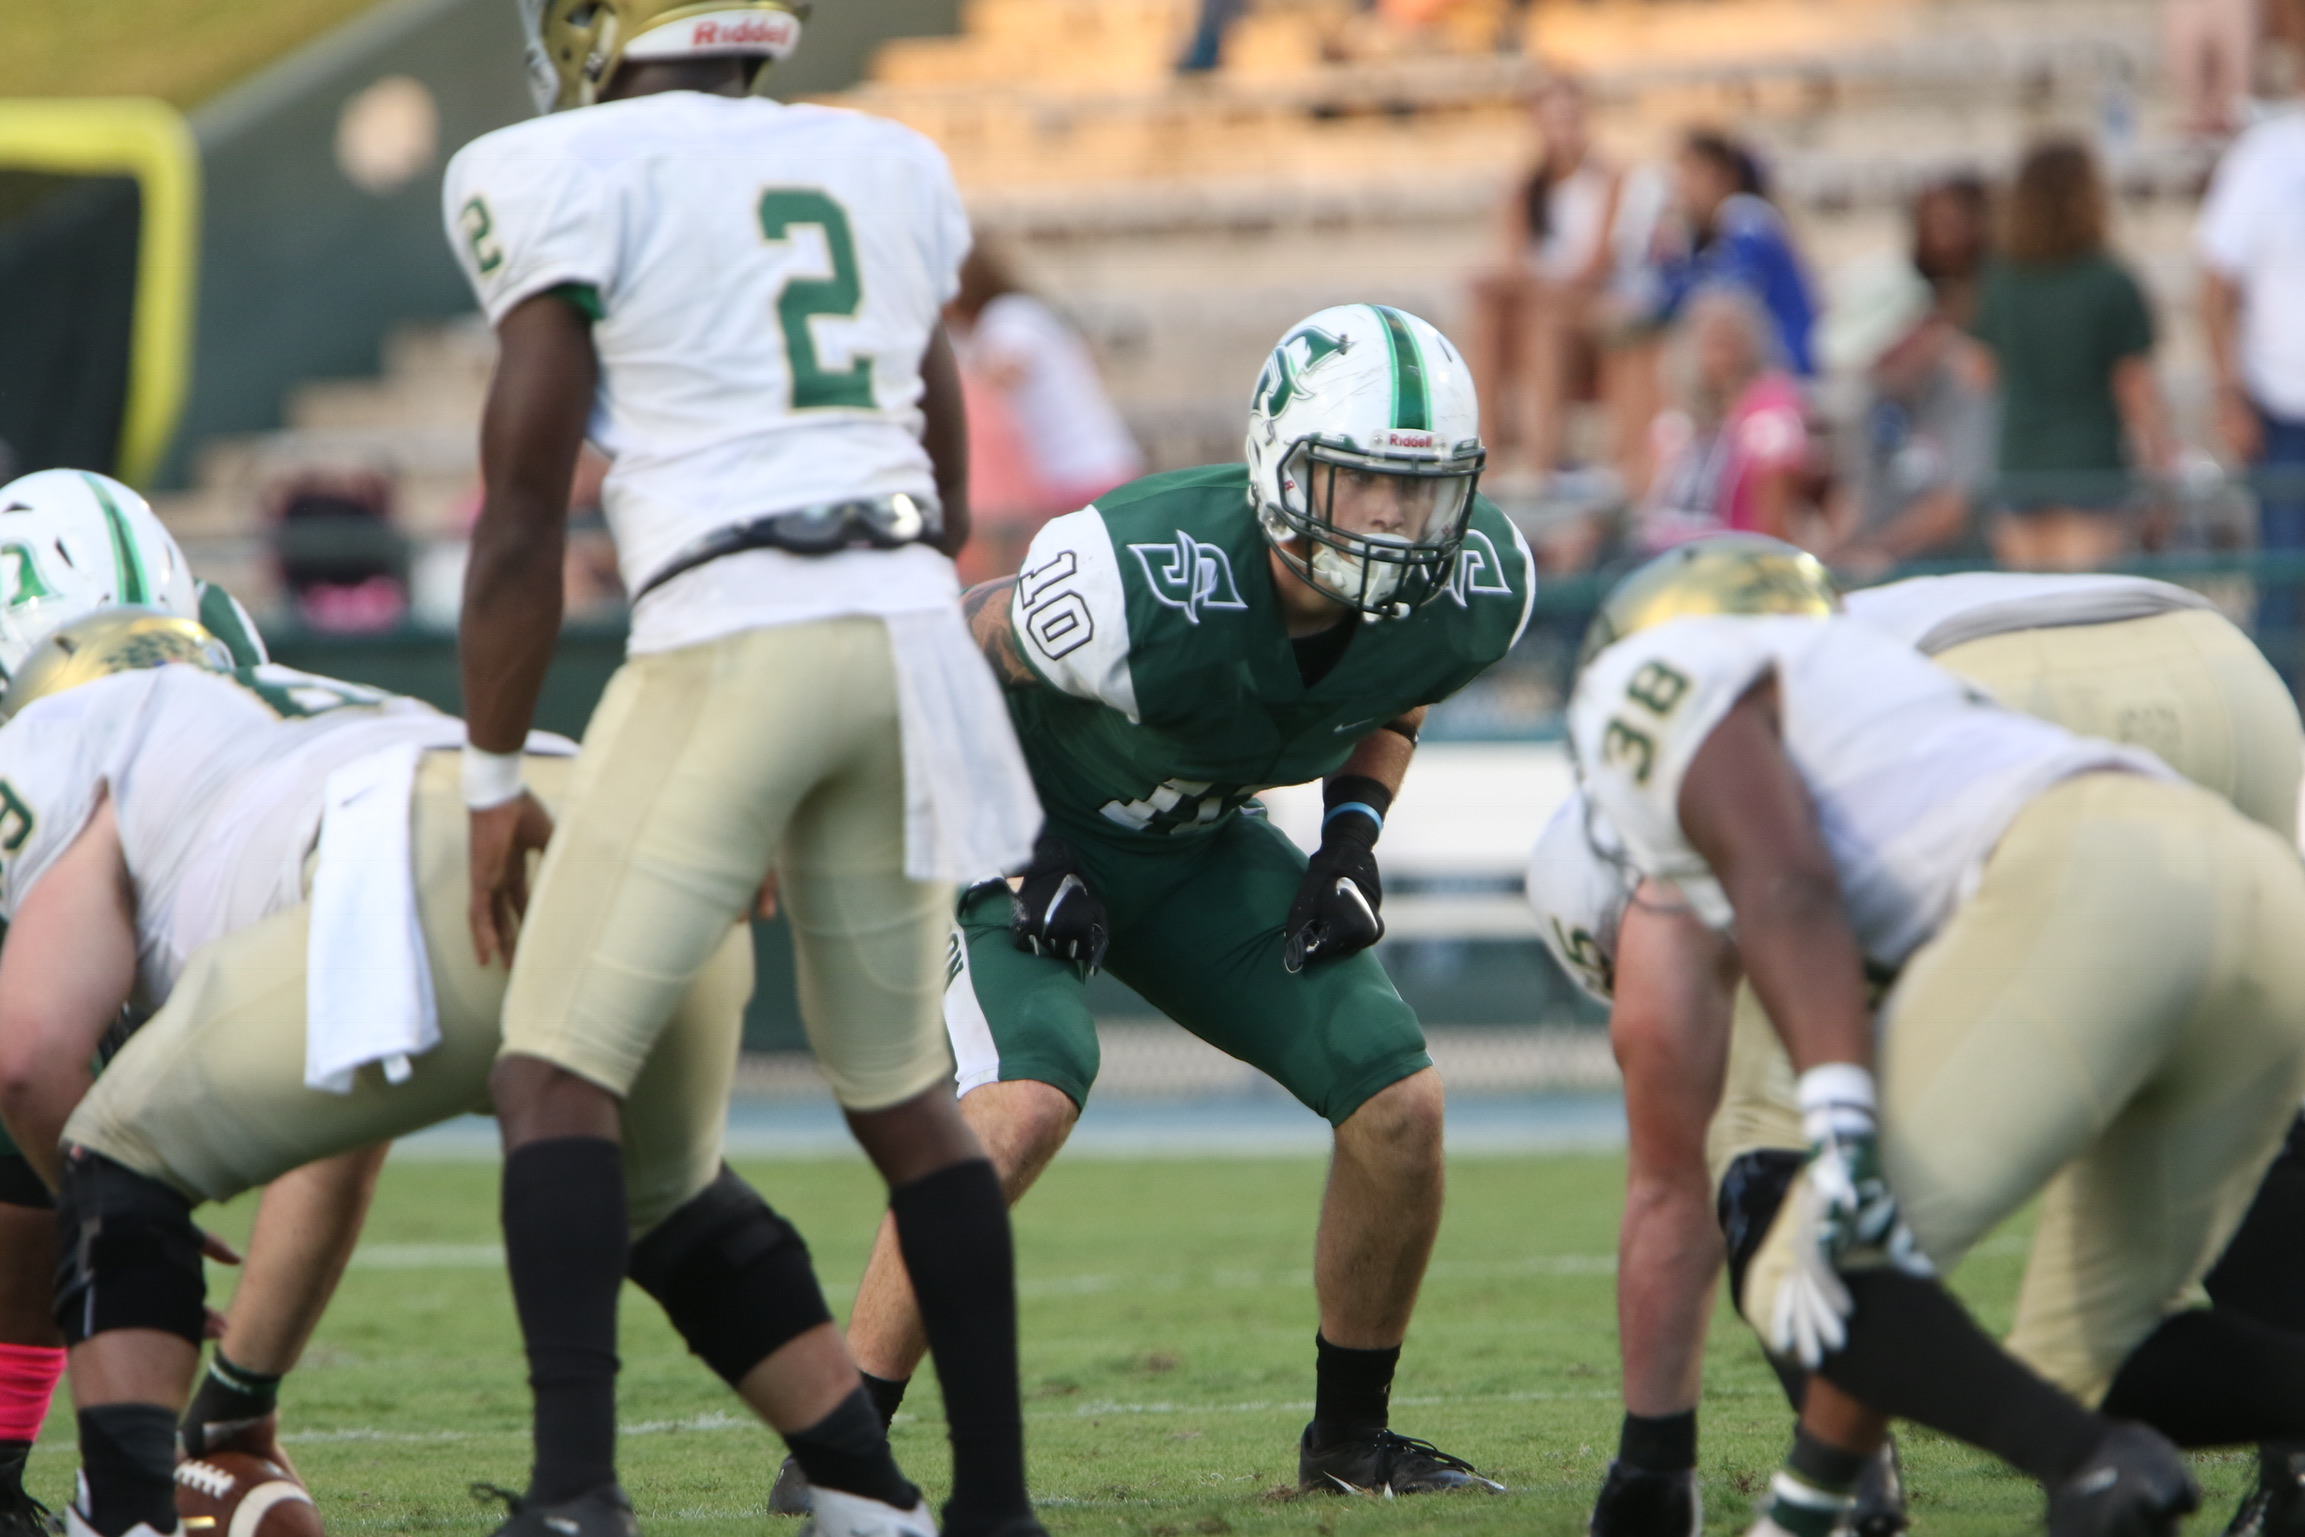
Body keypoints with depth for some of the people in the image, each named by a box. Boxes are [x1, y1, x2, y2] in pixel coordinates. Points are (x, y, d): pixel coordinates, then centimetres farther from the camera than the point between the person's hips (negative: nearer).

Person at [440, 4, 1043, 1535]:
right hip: (912, 625, 6)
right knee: (904, 1094, 17)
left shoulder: (574, 176, 1)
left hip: (728, 635, -6)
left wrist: (495, 778, 7)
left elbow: (524, 517, -2)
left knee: (558, 1076, -2)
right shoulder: (893, 169, 19)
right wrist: (820, 793, 30)